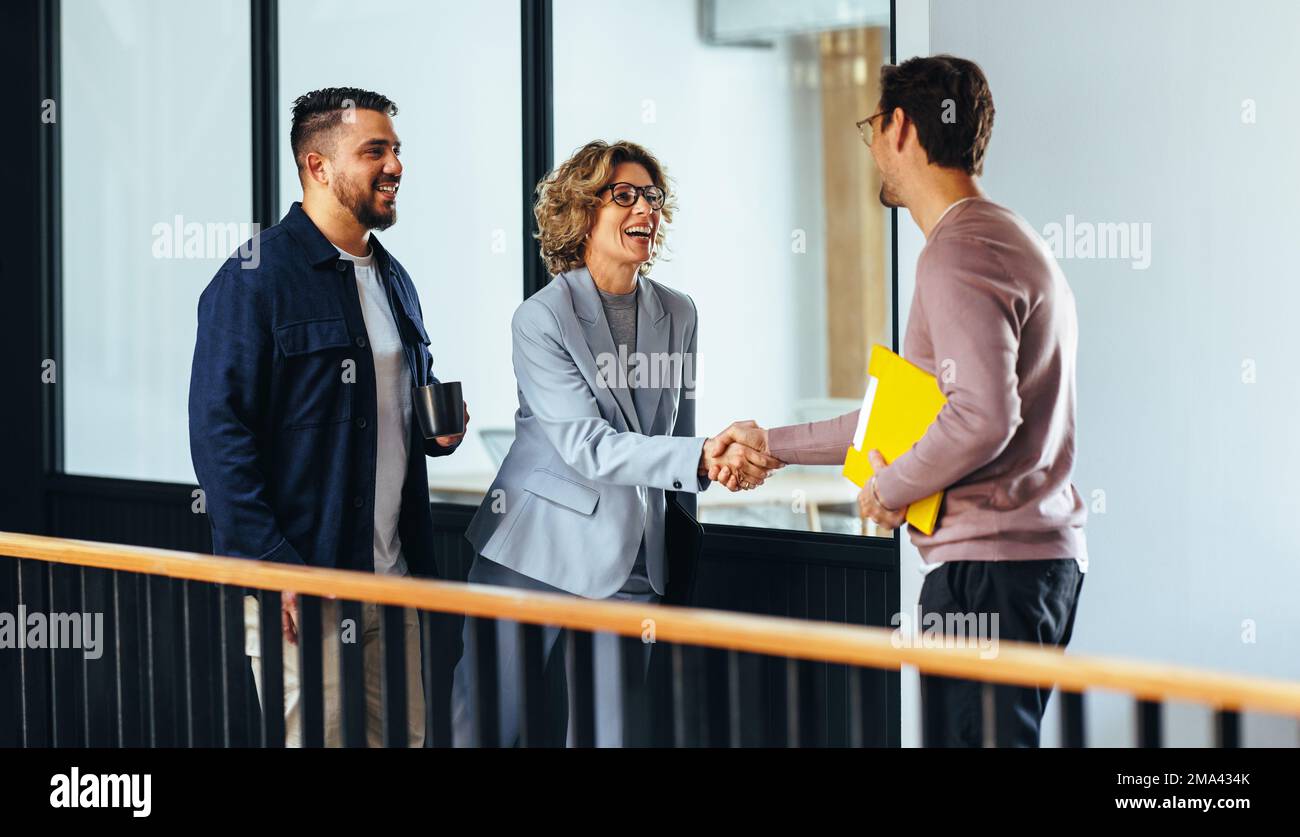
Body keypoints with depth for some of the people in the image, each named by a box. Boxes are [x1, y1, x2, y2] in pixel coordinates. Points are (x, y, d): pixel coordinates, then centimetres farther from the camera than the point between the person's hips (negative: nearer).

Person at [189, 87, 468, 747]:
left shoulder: (393, 280, 17)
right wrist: (271, 568, -20)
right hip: (299, 585, -8)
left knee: (405, 736, 8)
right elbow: (219, 433, -14)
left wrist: (440, 429, 6)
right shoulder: (255, 279, -9)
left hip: (394, 577, 8)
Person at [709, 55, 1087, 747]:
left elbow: (982, 416, -25)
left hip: (987, 562, -10)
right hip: (1042, 558, 10)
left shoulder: (960, 254, -12)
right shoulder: (1013, 241, 22)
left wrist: (891, 488, -10)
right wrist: (773, 444, 27)